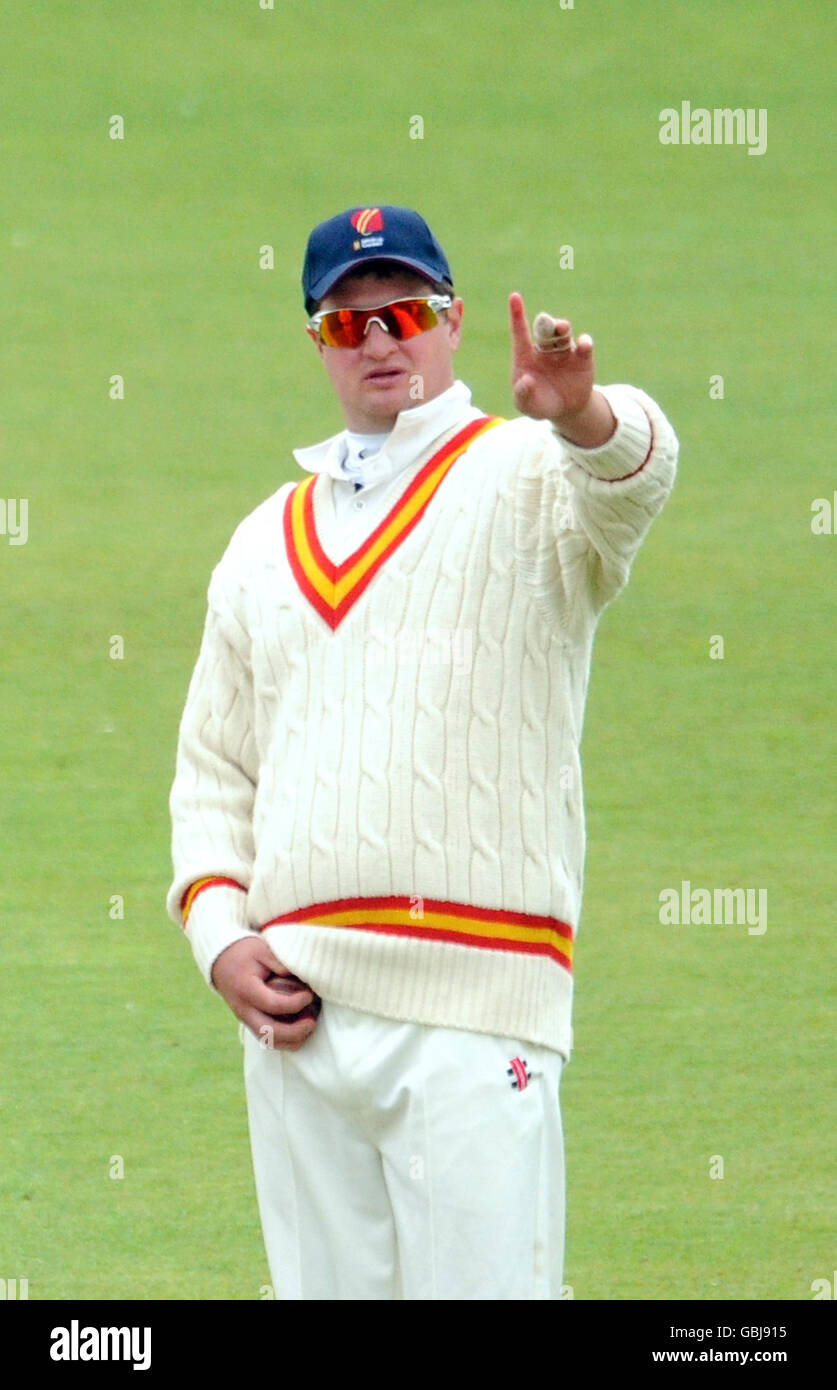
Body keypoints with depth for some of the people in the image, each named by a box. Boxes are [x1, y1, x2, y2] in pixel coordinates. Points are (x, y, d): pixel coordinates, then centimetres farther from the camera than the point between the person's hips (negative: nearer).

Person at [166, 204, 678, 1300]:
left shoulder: (527, 480, 4)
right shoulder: (268, 541, 21)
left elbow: (630, 480, -20)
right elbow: (213, 771, 24)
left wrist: (586, 416, -44)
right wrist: (218, 932, 6)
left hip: (471, 1006, -5)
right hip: (292, 1021, 6)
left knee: (483, 1285, -12)